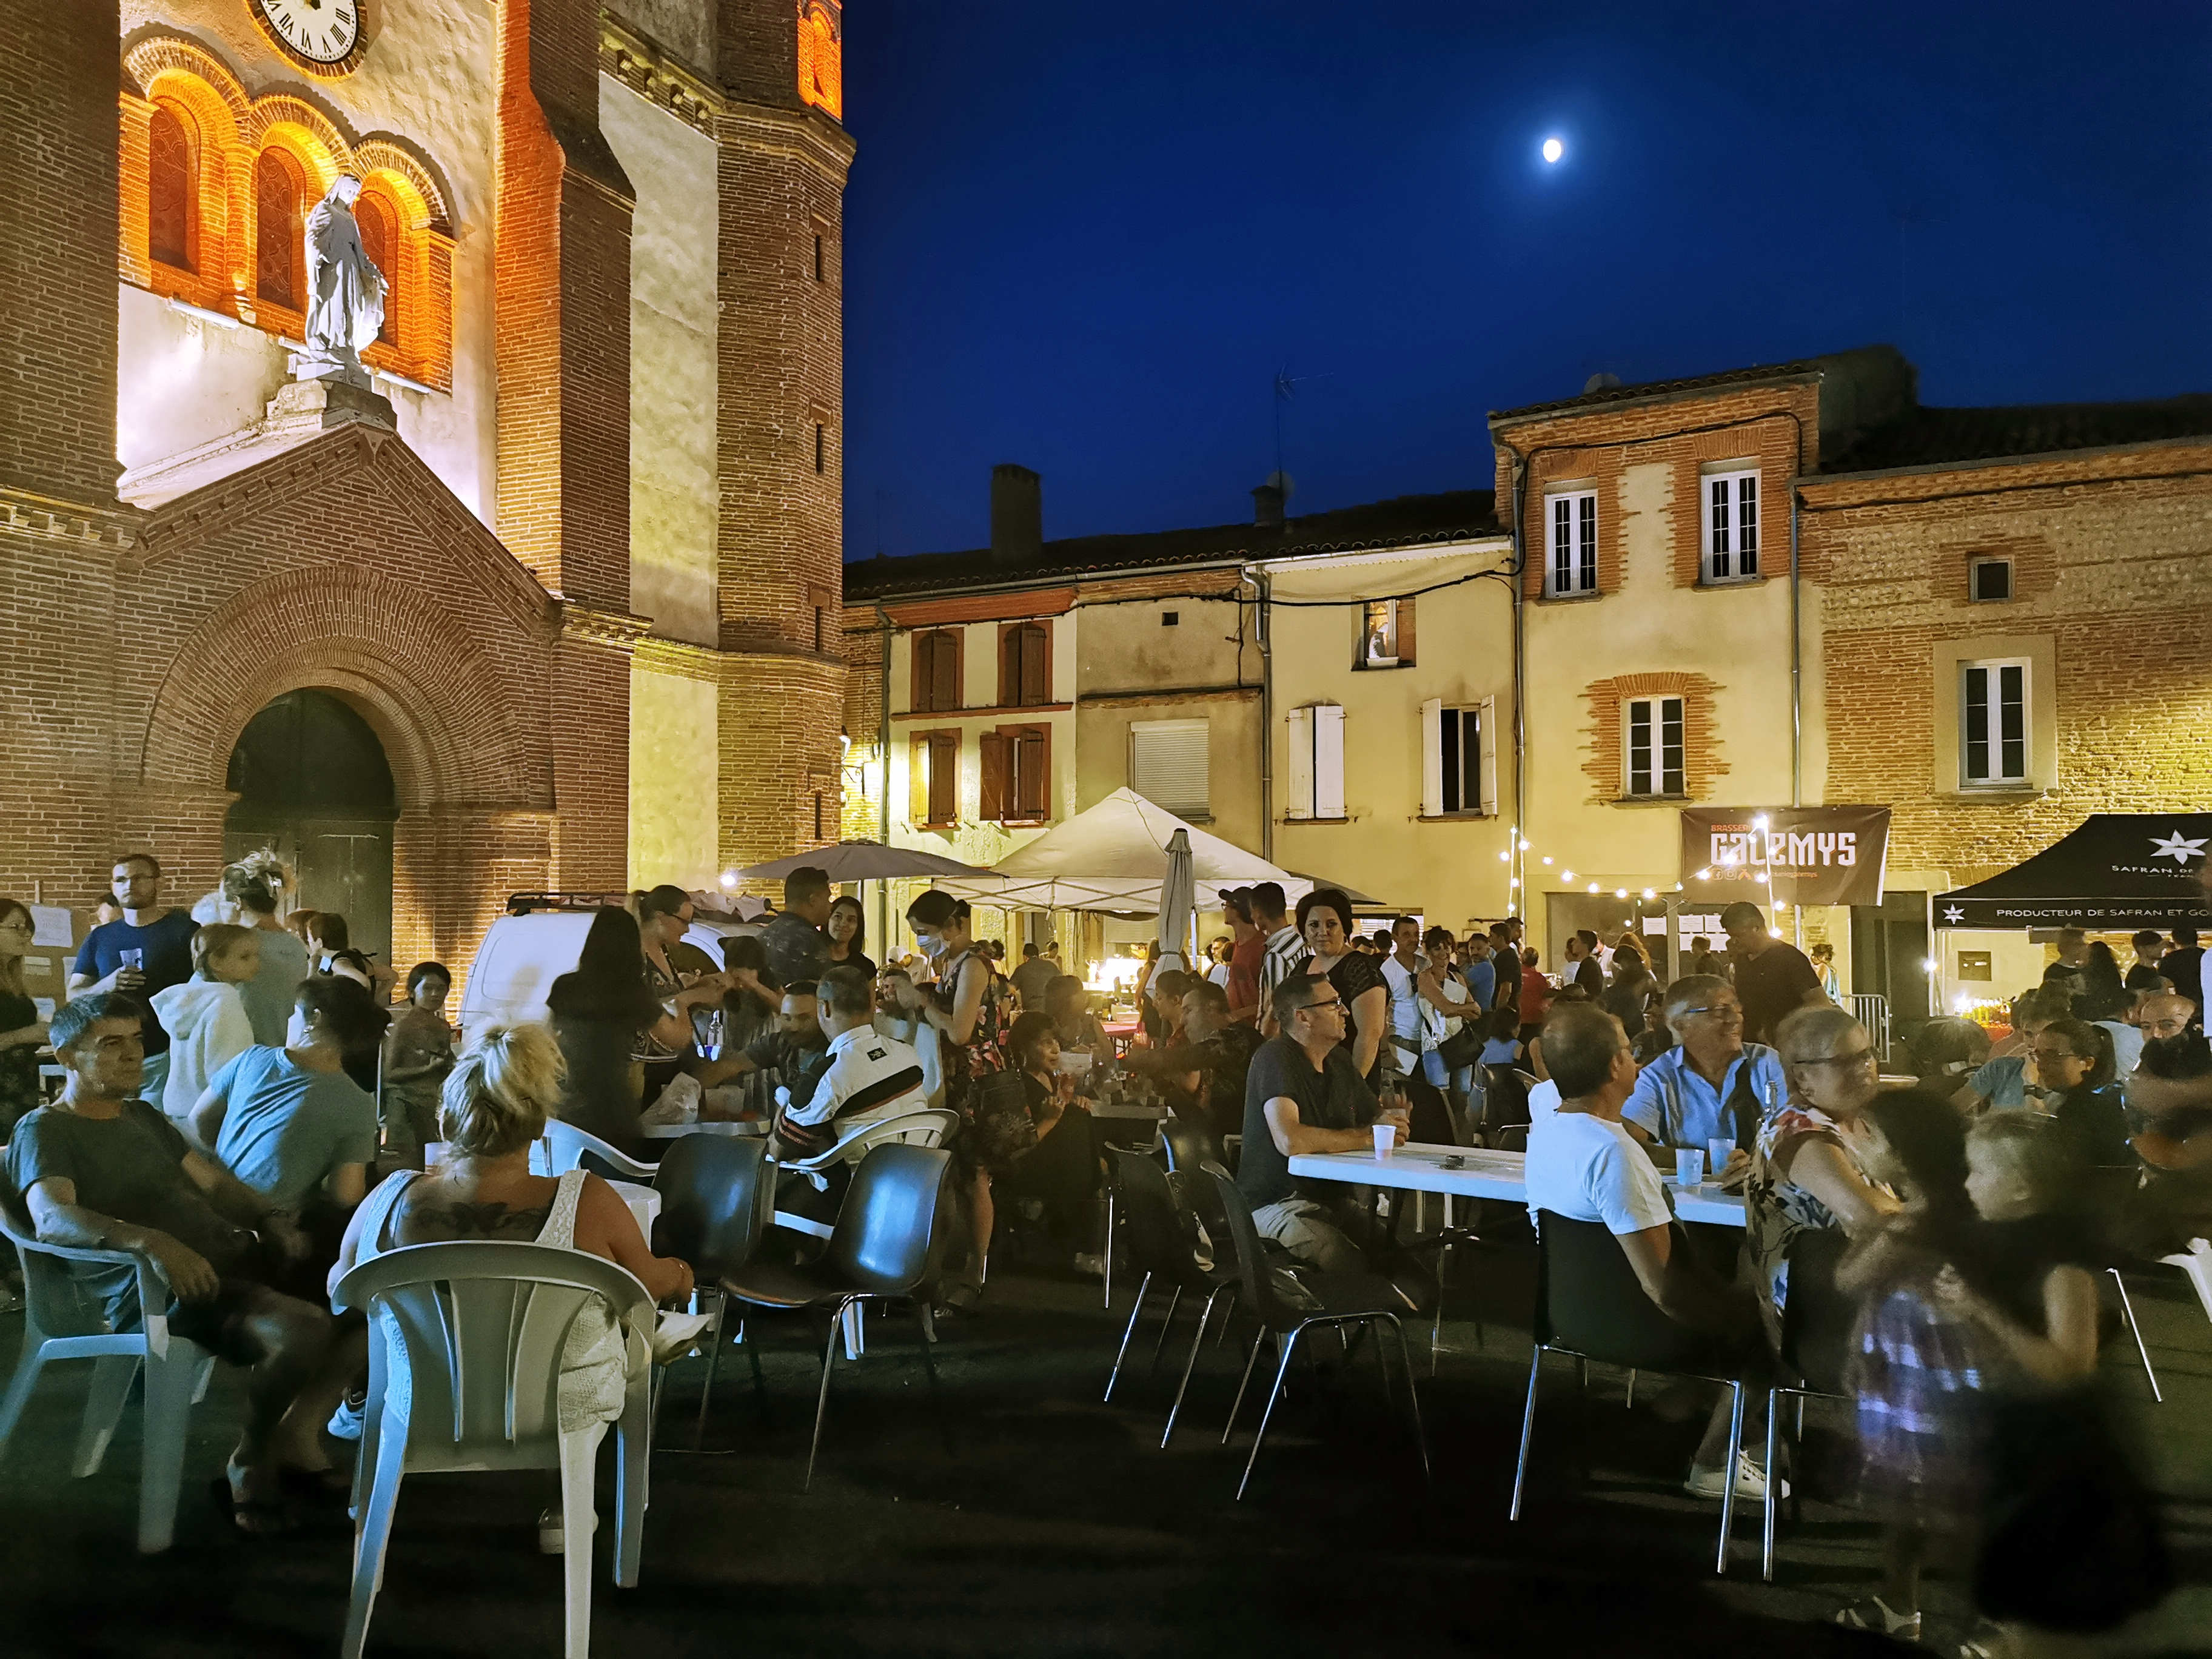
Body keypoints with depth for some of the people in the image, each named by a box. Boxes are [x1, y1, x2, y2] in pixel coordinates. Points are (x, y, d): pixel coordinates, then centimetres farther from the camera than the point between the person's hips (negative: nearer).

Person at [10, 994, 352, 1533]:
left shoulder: (142, 1115, 25)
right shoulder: (43, 1131, 0)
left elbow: (212, 1179, 23)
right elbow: (53, 1218, -19)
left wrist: (273, 1220, 2)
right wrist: (150, 1241, -37)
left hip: (230, 1253, 8)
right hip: (149, 1289, -8)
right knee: (302, 1330, -32)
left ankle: (295, 1431, 3)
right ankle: (252, 1463, -5)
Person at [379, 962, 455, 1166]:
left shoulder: (443, 1027, 13)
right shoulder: (404, 1025, -5)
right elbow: (389, 1074, -9)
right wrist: (428, 1069, -18)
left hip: (434, 1104, 6)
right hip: (406, 1103, -6)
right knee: (409, 1164, -10)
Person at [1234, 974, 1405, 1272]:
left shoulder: (1340, 1060, 17)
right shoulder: (1274, 1058, -12)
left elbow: (1377, 1119, 23)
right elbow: (1290, 1141, -25)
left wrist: (1392, 1121, -3)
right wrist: (1366, 1136, -13)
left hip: (1333, 1199, 8)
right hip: (1278, 1202, -8)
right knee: (1355, 1269, -30)